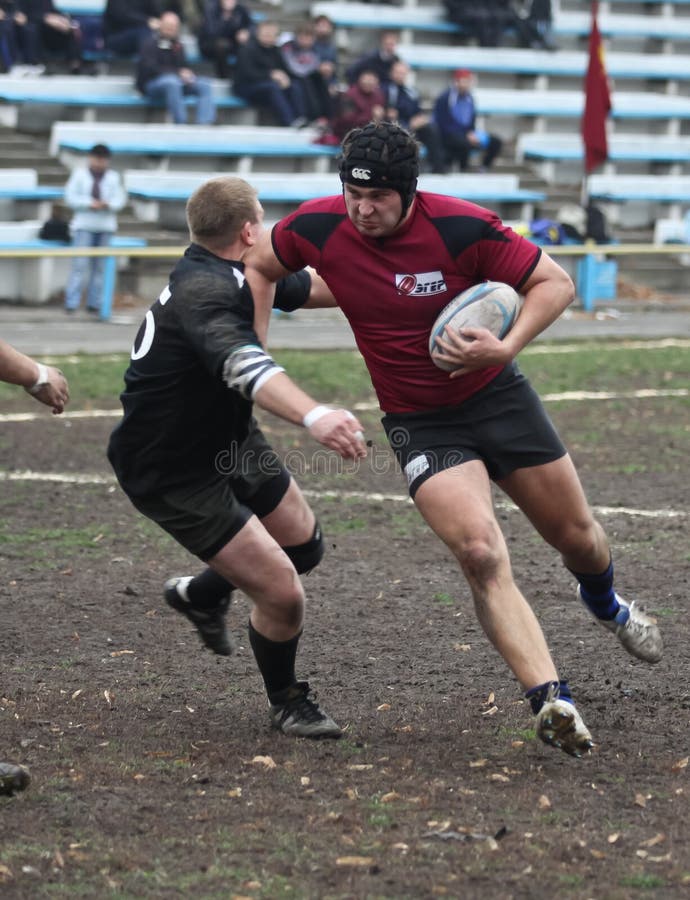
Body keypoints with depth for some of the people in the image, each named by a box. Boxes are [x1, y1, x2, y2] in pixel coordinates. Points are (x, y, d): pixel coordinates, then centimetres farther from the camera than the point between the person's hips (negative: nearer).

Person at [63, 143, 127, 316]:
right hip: (83, 225, -3)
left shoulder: (113, 177, 9)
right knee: (80, 263, -11)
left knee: (100, 266, 4)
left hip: (105, 225, 3)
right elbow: (70, 196, -1)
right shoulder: (79, 174, 3)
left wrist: (108, 204, -17)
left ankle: (94, 303, 8)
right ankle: (72, 303, -13)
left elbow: (120, 198, 4)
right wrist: (89, 203, -15)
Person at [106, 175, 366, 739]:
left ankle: (200, 595, 47)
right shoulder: (204, 291, -31)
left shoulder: (224, 276, 1)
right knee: (282, 593, -13)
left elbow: (304, 285, 18)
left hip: (228, 439, 10)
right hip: (174, 474, -10)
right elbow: (241, 364, -51)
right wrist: (313, 416, -66)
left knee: (303, 545, 21)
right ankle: (286, 703, 16)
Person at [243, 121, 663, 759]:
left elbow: (555, 282, -12)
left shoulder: (463, 228, -21)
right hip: (420, 424, 0)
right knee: (482, 555, -23)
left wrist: (506, 348, -26)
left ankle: (606, 605, 52)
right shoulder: (318, 228, -14)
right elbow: (259, 265, 7)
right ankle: (553, 704, -27)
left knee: (577, 537, 14)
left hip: (497, 395, 0)